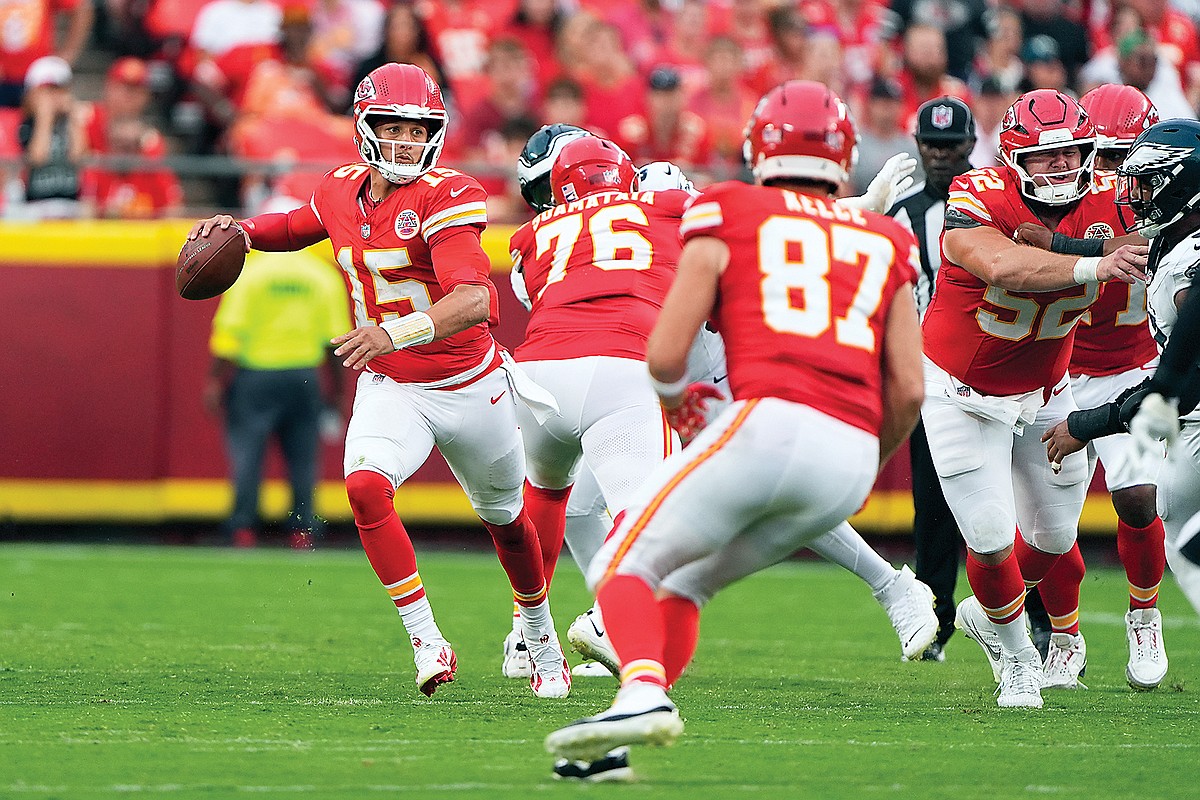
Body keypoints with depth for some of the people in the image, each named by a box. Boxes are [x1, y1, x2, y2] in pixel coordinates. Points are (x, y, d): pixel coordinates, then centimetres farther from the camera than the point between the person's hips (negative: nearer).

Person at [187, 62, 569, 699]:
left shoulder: (445, 197, -23)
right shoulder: (343, 192, -4)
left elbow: (475, 300, -36)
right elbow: (299, 225, 22)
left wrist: (397, 331, -51)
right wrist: (242, 229, 0)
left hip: (471, 386, -3)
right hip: (390, 389, 3)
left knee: (506, 520, 18)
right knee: (366, 486, -28)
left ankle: (542, 641, 45)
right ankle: (428, 644, -20)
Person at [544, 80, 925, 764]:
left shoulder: (728, 217, 11)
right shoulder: (884, 244, 22)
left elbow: (665, 356, 6)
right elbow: (909, 392, 15)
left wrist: (676, 393, 30)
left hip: (770, 425, -5)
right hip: (852, 458, 5)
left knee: (625, 568, 7)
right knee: (685, 582, 21)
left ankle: (642, 696, -24)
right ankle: (614, 751, 6)